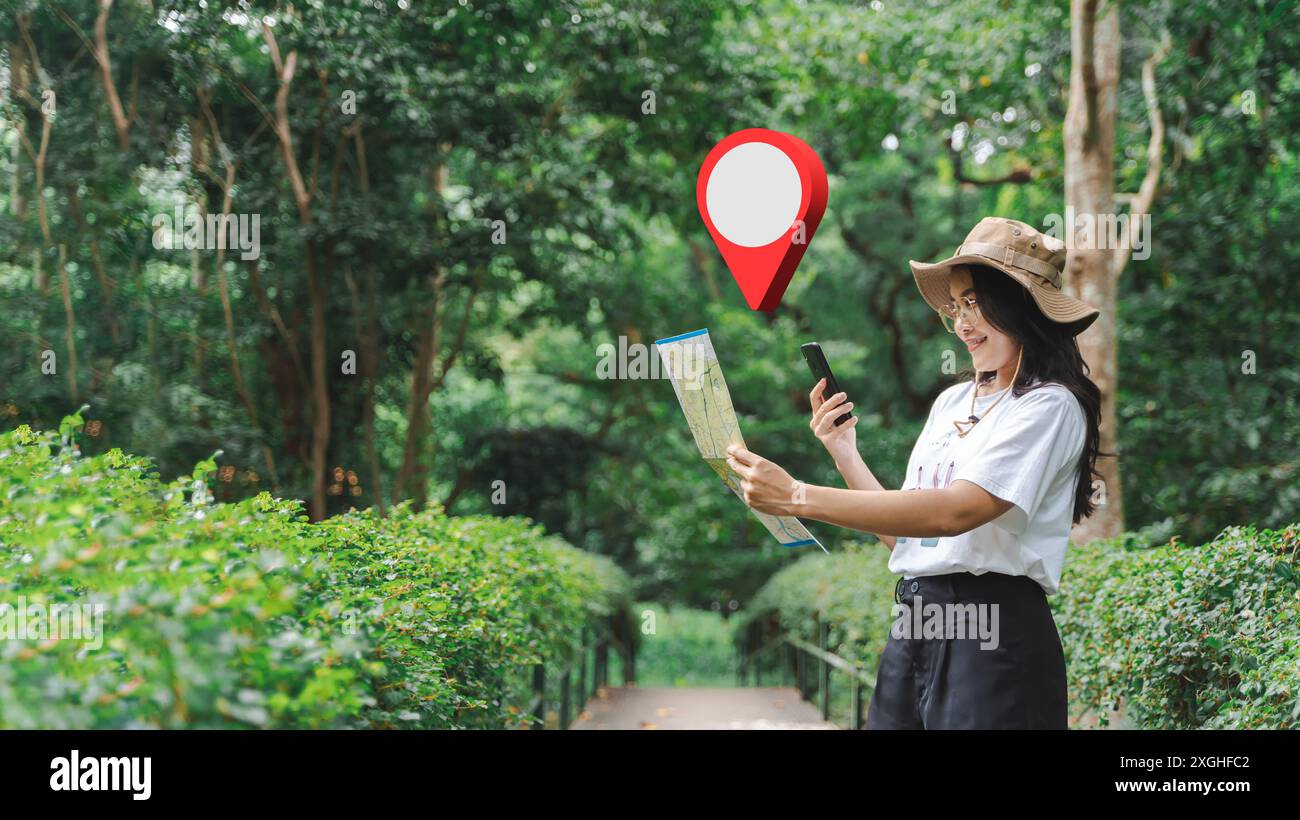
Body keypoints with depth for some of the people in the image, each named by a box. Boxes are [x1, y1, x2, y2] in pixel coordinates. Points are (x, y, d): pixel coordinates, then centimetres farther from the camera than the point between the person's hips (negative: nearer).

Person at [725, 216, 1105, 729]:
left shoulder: (1049, 406, -8)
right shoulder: (951, 402, 16)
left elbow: (956, 511, -23)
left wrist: (798, 498, -25)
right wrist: (845, 455, 5)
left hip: (993, 637, -7)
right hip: (912, 629, 7)